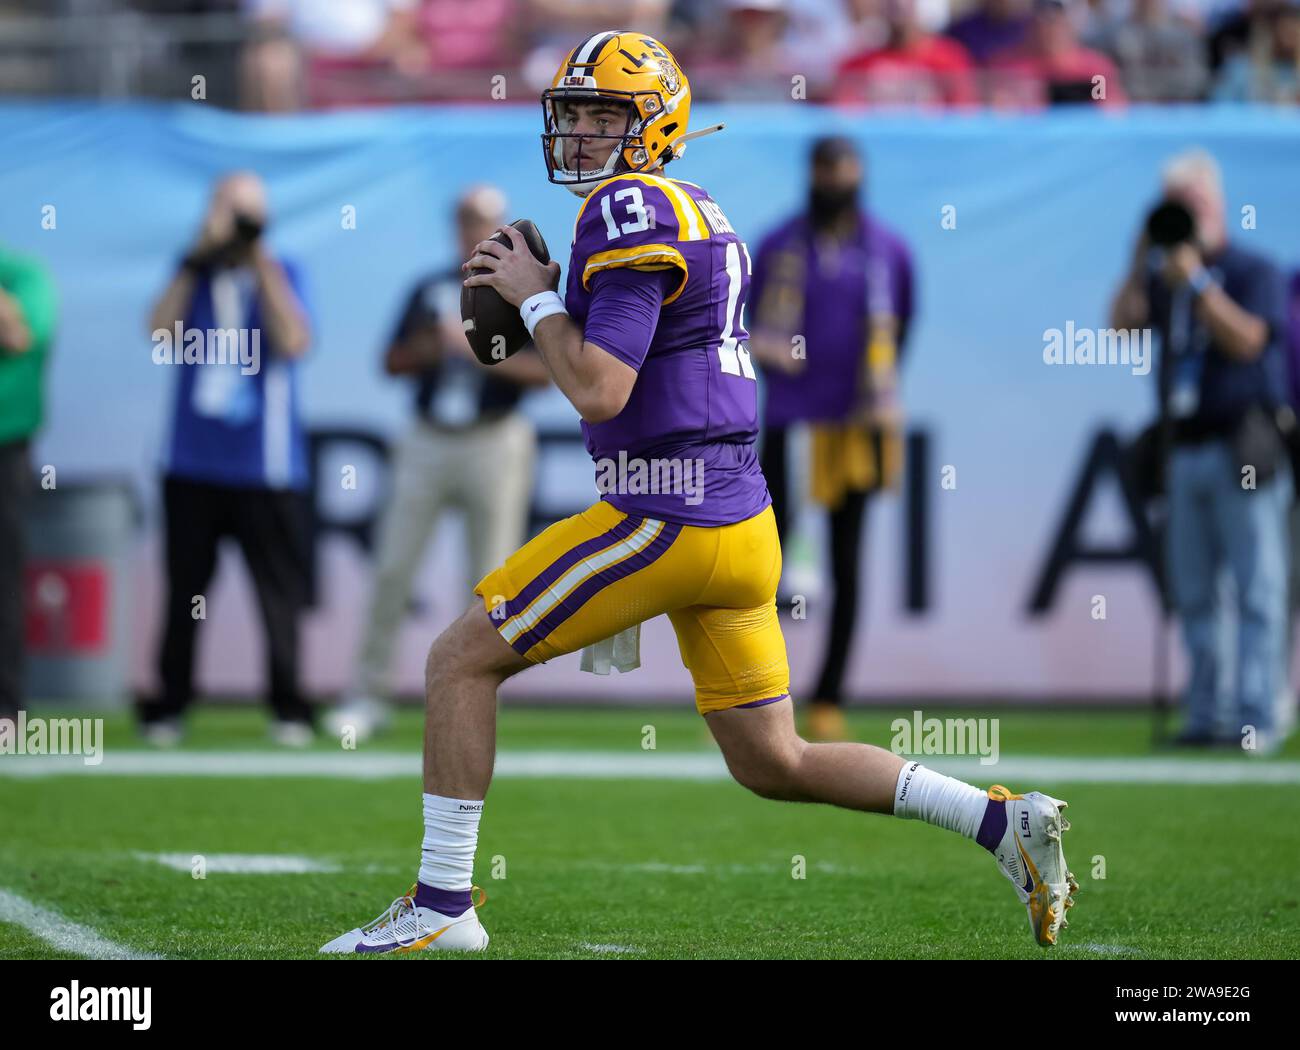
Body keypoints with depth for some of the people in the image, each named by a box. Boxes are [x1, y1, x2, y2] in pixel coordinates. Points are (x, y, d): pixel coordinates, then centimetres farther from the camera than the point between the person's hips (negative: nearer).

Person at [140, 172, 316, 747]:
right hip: (192, 462, 2)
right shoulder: (193, 272, 8)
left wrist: (259, 262, -13)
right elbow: (161, 331, -8)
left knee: (280, 592, -2)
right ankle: (167, 706, 12)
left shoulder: (283, 274, 2)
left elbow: (294, 342, -14)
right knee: (185, 589, 5)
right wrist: (199, 257, -13)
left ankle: (289, 710, 6)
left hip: (265, 467, -2)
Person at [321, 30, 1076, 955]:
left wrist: (536, 298, -6)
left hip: (668, 521, -9)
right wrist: (543, 301, 15)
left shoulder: (631, 209, -12)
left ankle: (443, 904, 5)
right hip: (742, 521, 9)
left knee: (461, 662, 1)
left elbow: (598, 392, -20)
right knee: (772, 764, 15)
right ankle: (1005, 822, 7)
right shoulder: (704, 218, 18)